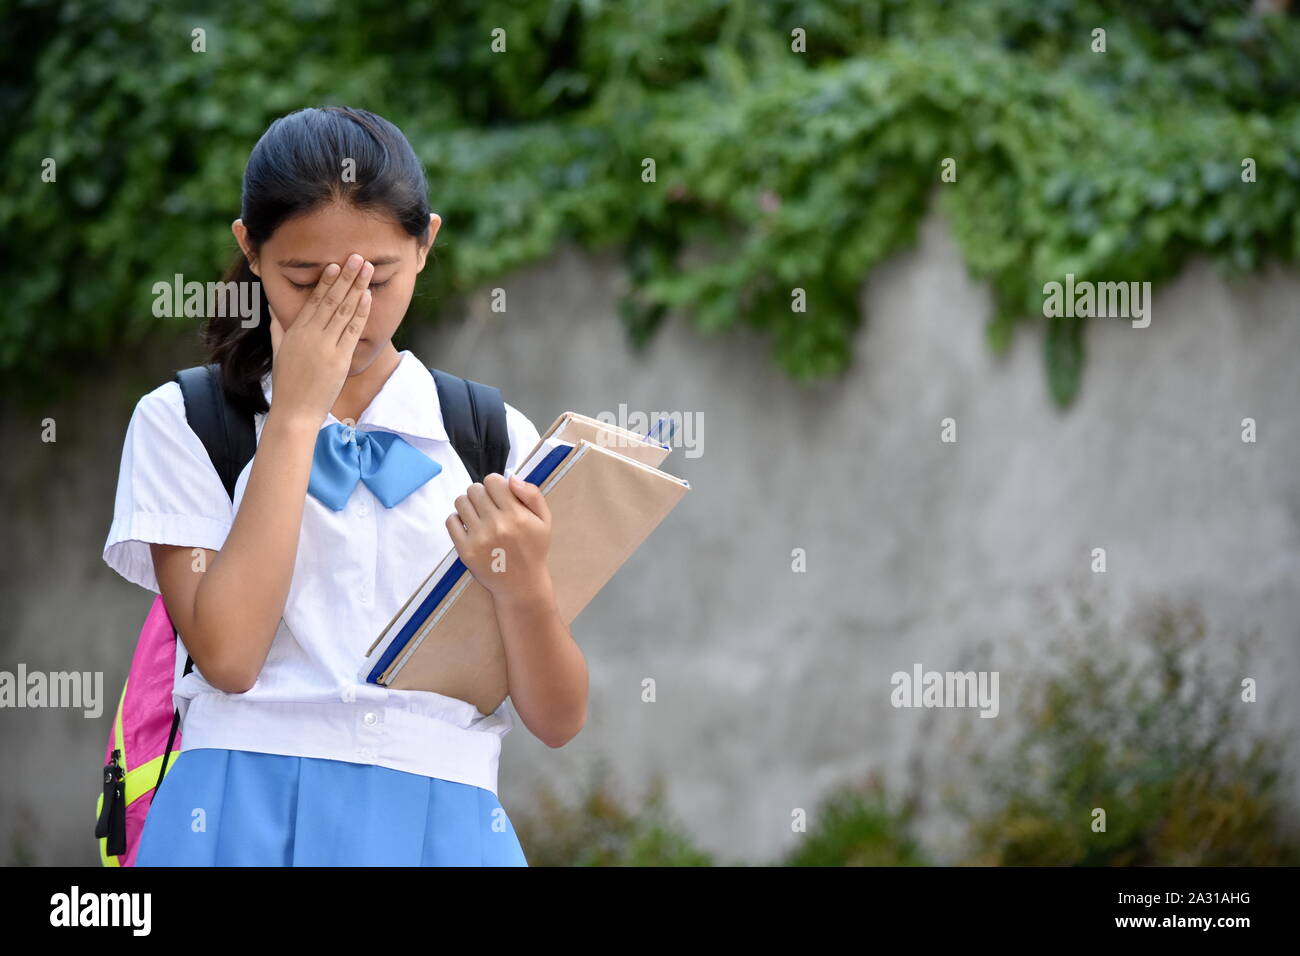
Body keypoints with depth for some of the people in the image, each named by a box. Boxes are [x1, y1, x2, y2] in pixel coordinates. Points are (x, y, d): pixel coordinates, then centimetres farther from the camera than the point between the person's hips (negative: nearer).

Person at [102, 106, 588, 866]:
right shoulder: (180, 422, 4)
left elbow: (559, 720, 5)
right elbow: (227, 654, -12)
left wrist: (524, 586, -16)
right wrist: (297, 414, -7)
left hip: (439, 824, 2)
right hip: (247, 820, -2)